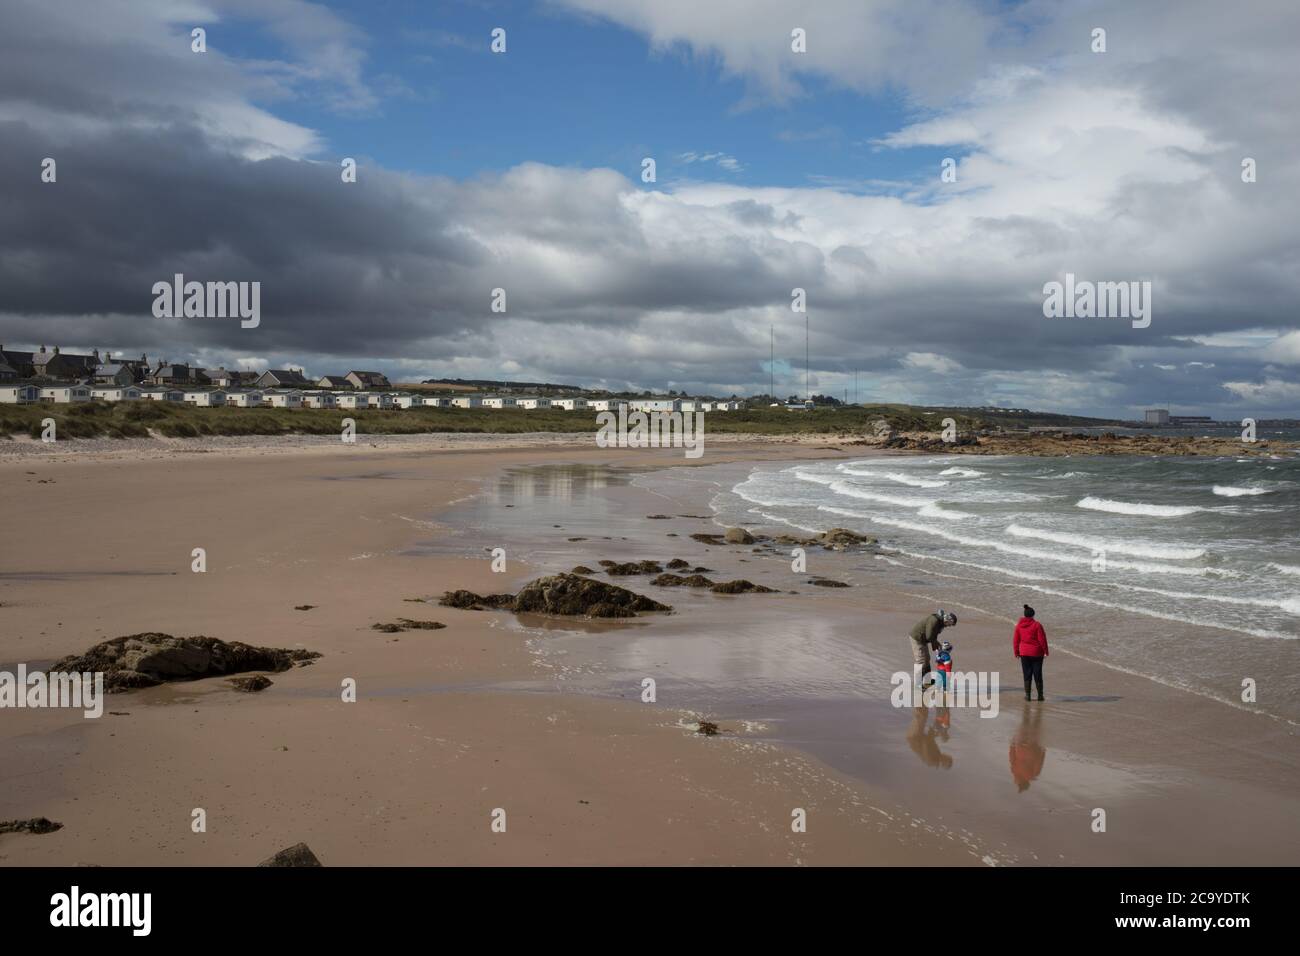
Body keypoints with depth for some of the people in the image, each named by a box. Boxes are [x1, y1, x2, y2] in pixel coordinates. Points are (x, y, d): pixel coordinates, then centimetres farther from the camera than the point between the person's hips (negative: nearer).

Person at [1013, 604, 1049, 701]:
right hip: (1036, 653, -2)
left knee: (1027, 674, 8)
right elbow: (1042, 639, -10)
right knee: (1037, 674, 7)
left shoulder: (1019, 625, -1)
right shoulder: (1037, 625, -12)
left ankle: (1027, 695, 5)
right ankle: (1040, 695, 13)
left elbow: (1015, 640, 3)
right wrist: (1045, 651, 1)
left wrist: (1016, 652, 13)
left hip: (1024, 653, 2)